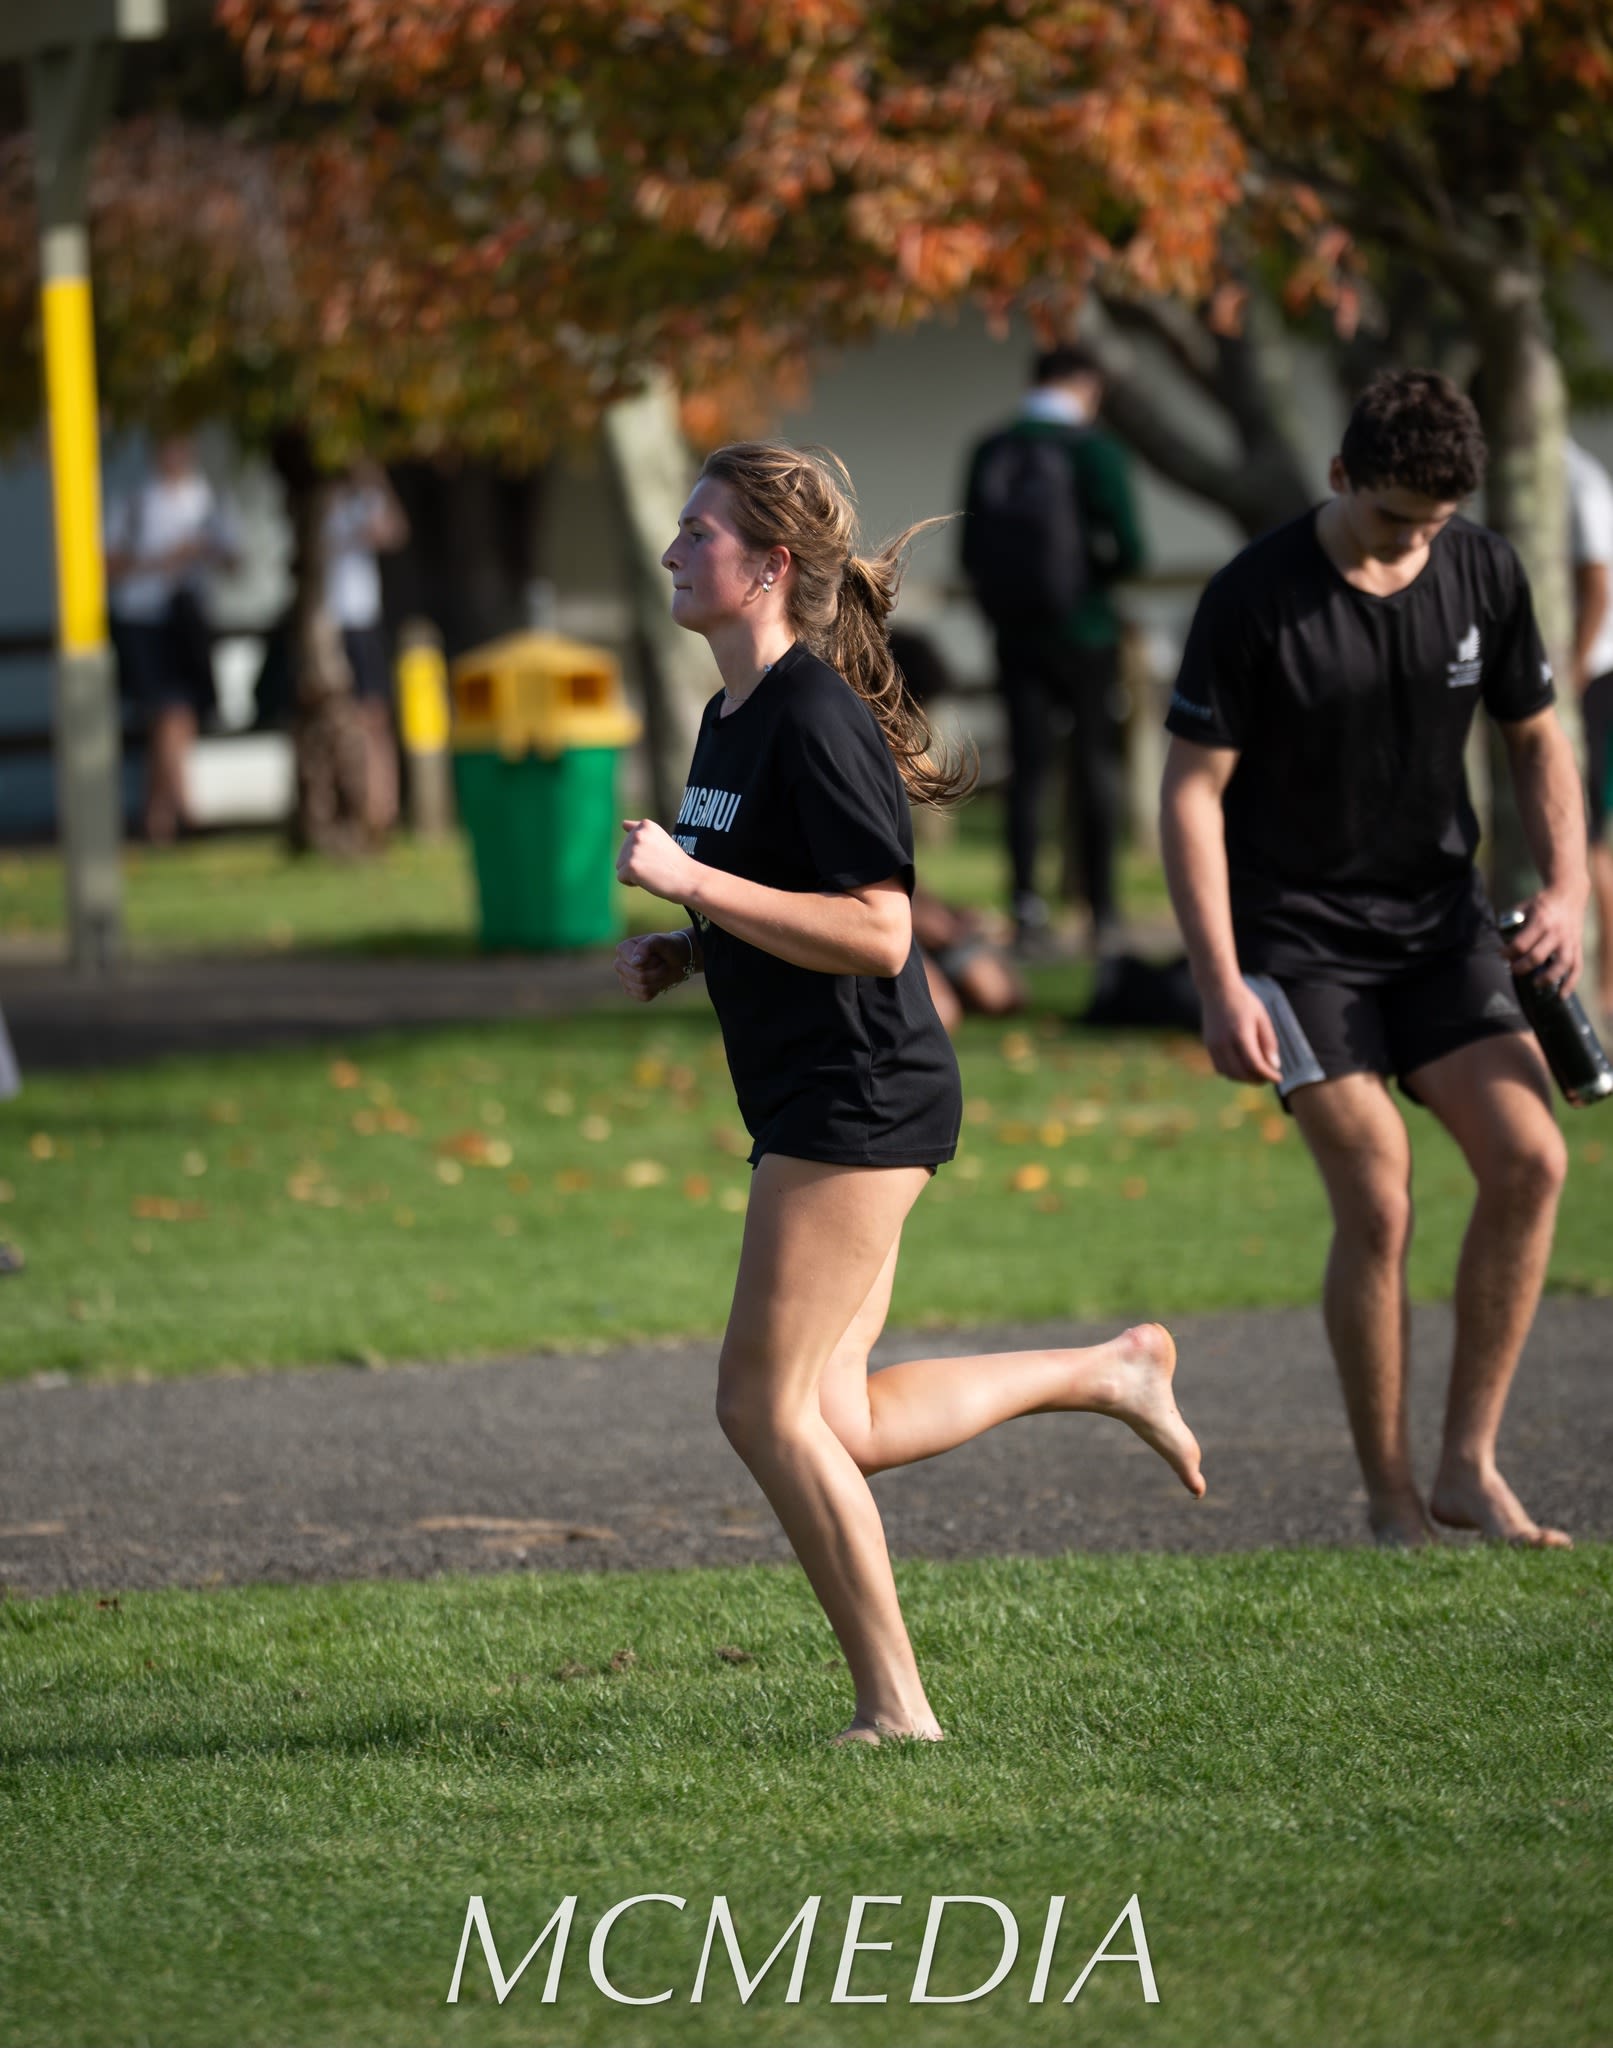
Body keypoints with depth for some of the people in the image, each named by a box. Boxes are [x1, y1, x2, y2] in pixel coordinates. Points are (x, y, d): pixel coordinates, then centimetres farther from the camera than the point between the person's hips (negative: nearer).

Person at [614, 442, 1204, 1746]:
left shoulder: (815, 720, -16)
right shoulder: (730, 718, 14)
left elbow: (876, 933, -22)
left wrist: (694, 882, -24)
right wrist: (683, 954, 10)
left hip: (863, 1096, -10)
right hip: (810, 1102, 10)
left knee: (767, 1405, -8)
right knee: (835, 1429, 10)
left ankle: (895, 1708, -1)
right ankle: (1106, 1373, 23)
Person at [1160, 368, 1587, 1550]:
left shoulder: (1483, 576, 0)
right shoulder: (1256, 601, -14)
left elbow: (1536, 739, 13)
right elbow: (1193, 791, -12)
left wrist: (1567, 886, -4)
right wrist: (1222, 986, -18)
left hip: (1438, 922, 5)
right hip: (1300, 938, -5)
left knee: (1530, 1160, -9)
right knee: (1378, 1204, -13)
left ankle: (1470, 1467, 1)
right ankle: (1392, 1501, 0)